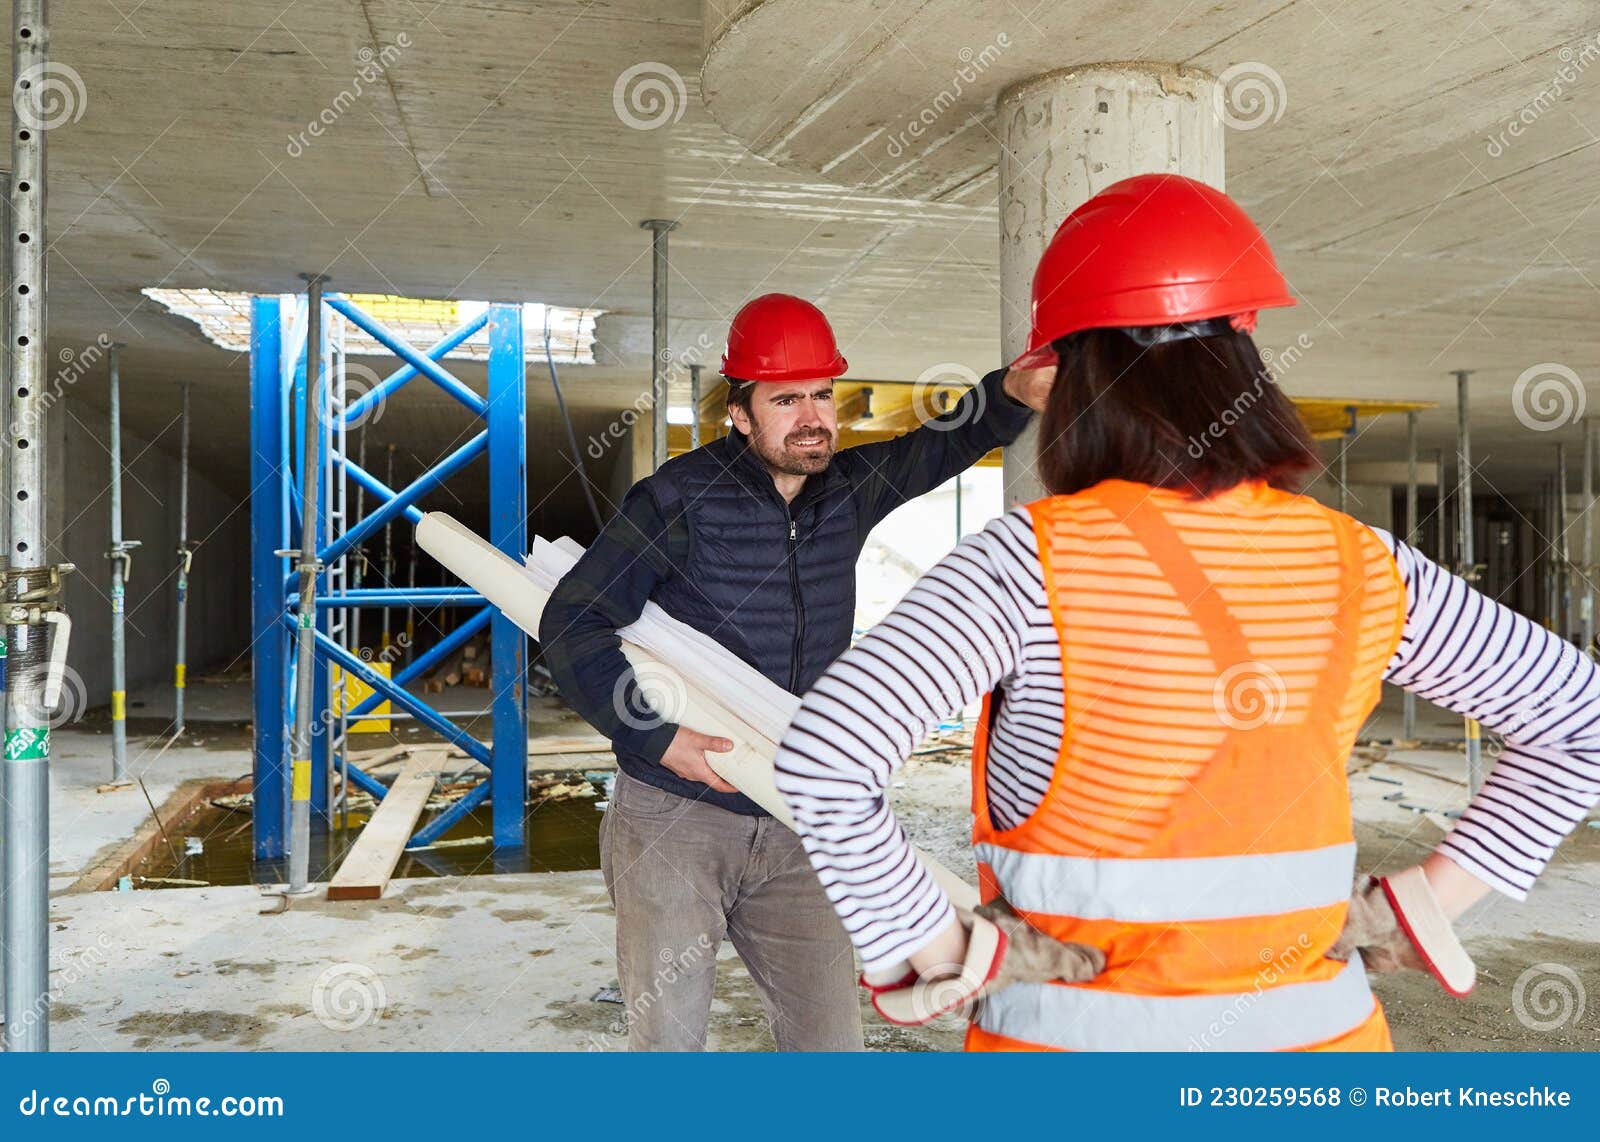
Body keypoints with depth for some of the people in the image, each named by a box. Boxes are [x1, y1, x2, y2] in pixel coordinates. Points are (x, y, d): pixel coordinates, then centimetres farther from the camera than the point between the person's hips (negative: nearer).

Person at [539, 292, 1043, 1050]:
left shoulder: (850, 490, 4)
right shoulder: (682, 497, -12)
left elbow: (946, 443, 15)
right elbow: (570, 623, -12)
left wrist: (1014, 391, -7)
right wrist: (657, 738, -20)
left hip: (792, 830, 5)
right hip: (672, 822, -4)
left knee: (830, 1040, 10)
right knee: (668, 1038, 6)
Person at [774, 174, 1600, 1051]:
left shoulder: (1030, 563, -19)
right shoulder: (1362, 567, -5)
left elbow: (822, 759, -27)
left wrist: (945, 956, -17)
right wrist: (1423, 904, 5)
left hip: (1081, 1033, -3)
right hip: (1314, 1026, 4)